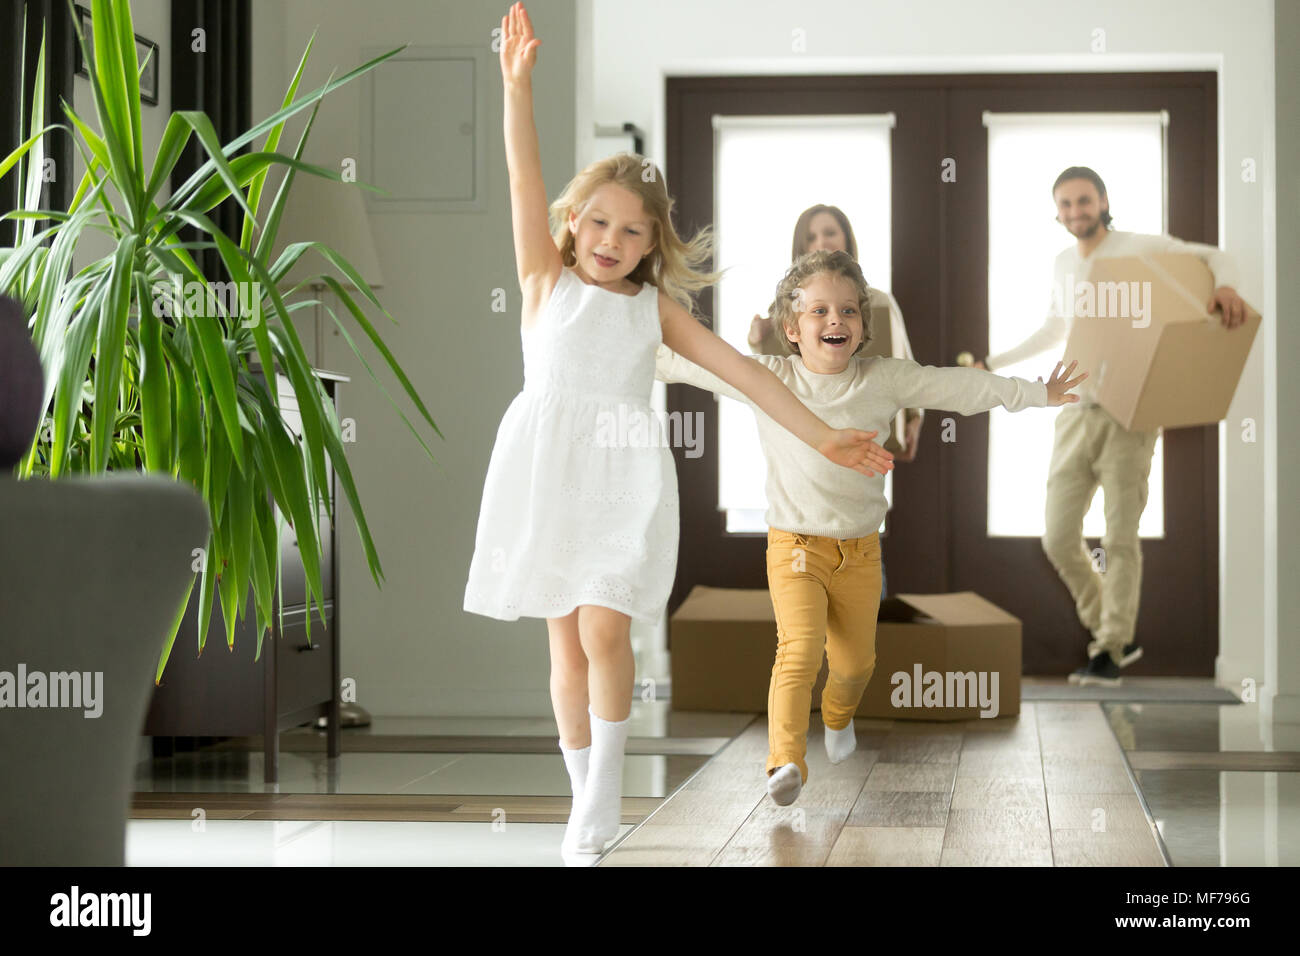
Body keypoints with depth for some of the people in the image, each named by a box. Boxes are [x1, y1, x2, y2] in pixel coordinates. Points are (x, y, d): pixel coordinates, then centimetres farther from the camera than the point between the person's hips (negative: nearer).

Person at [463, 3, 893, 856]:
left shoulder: (656, 307, 11)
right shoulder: (548, 281, 8)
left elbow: (740, 370, 7)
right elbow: (527, 184, -4)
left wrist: (821, 436, 1)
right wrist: (519, 85, -16)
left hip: (623, 474, 0)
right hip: (547, 469, 0)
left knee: (604, 630, -14)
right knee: (565, 640, 5)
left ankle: (605, 786, 4)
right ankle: (585, 798, 17)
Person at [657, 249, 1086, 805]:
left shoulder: (885, 379, -1)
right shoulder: (768, 379, -5)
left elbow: (959, 387, 2)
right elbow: (696, 363, 0)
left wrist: (1037, 394, 3)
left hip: (861, 550, 3)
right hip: (795, 546, -3)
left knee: (856, 660, 12)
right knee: (800, 647, -22)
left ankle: (837, 716, 46)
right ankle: (786, 762, -28)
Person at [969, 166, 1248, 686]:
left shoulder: (1140, 248, -5)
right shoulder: (1062, 264, 14)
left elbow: (1215, 256, -2)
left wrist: (1224, 286, -25)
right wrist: (993, 364, 30)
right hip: (1076, 414, 6)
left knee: (1120, 538, -4)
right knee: (1059, 538, 2)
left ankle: (1109, 652, 3)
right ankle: (1117, 630, 20)